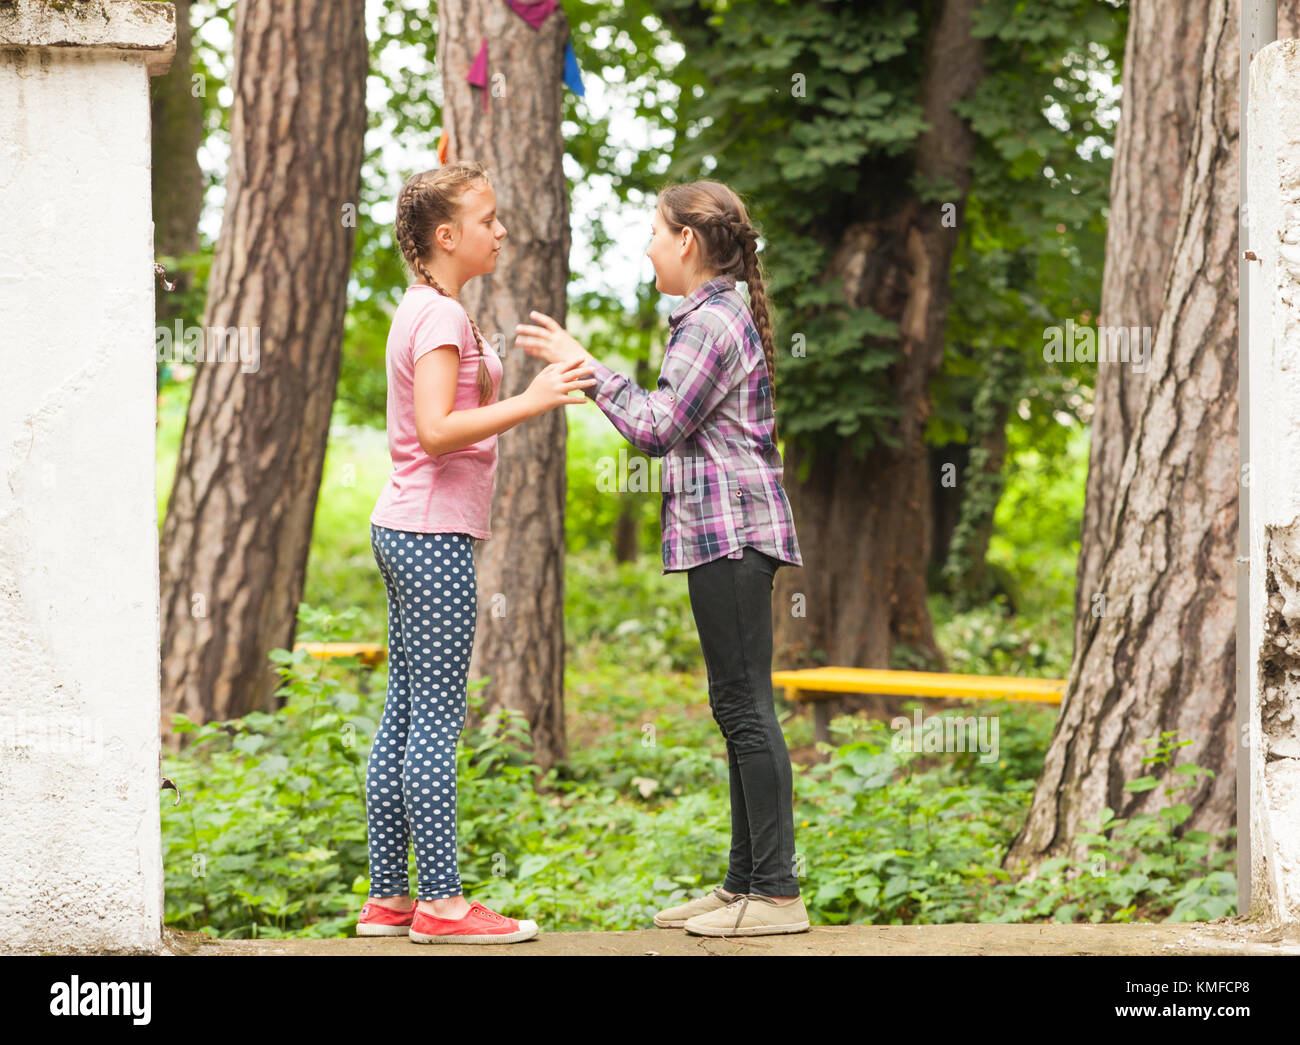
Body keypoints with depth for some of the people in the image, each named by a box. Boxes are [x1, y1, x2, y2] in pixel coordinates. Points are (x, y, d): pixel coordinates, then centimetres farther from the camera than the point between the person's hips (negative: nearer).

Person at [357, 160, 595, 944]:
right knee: (437, 720, -8)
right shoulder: (442, 316, -13)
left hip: (408, 531, 10)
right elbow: (435, 430, -24)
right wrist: (530, 401, -23)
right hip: (434, 535, -10)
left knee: (405, 717, 10)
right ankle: (441, 902, -6)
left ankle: (389, 897, 13)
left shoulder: (427, 311, 17)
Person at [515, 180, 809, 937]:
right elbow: (681, 427, 22)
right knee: (738, 709, 11)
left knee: (746, 706, -10)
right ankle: (744, 883, 16)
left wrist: (585, 366, -6)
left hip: (731, 533, -11)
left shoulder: (713, 323, -13)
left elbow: (657, 428, -13)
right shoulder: (720, 316, 19)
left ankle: (778, 894, -9)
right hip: (726, 532, 11)